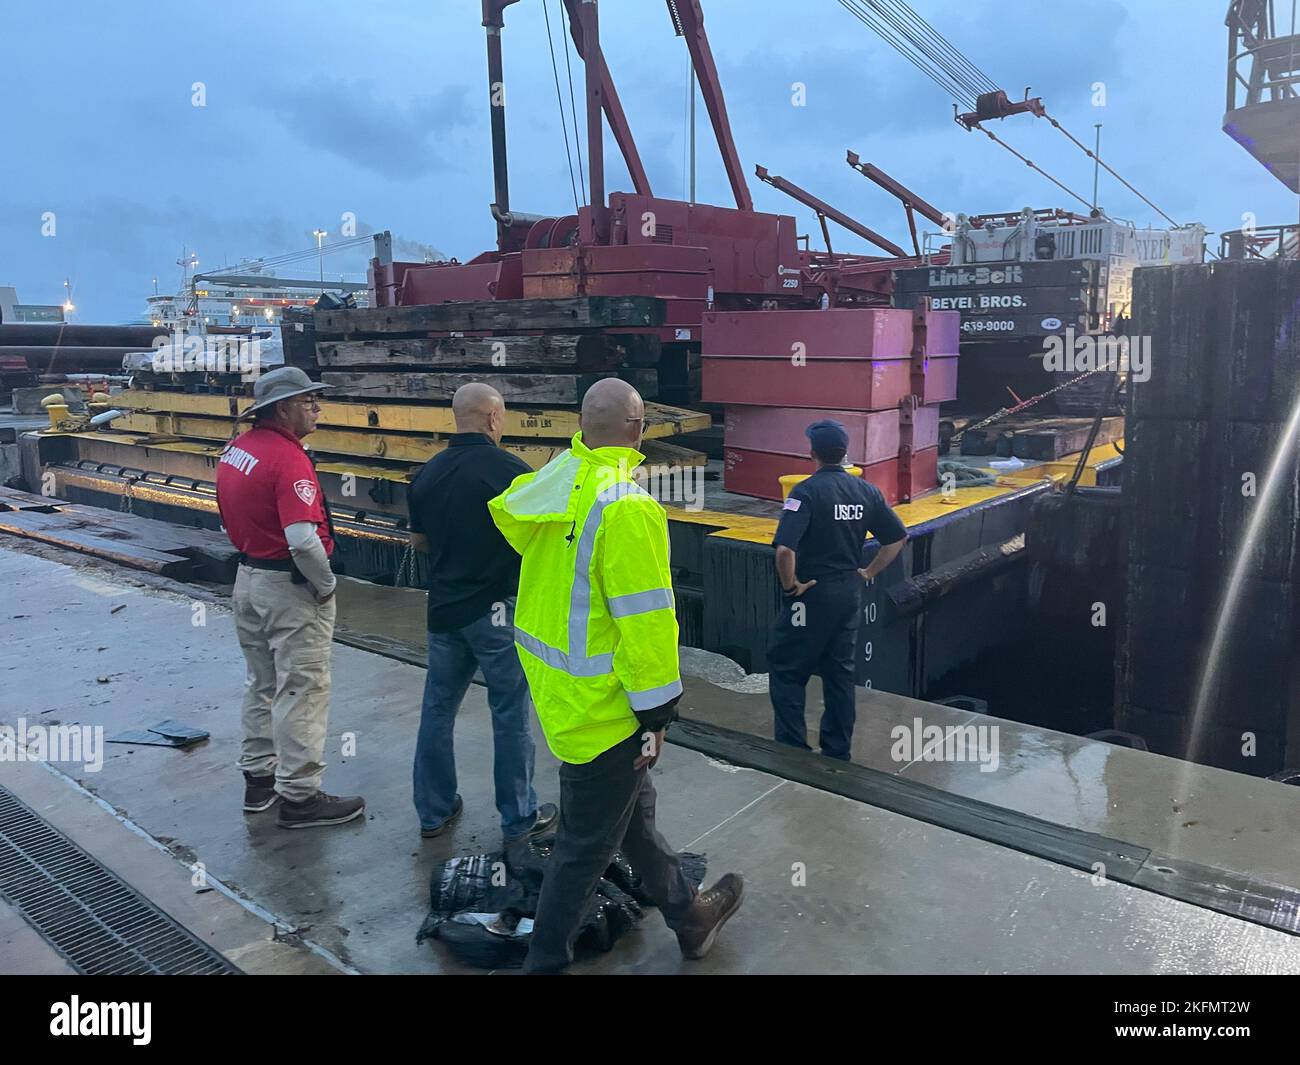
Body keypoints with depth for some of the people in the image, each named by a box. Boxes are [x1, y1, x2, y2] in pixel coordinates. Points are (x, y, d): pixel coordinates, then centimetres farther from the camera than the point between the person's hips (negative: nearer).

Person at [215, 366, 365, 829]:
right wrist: (326, 585, -17)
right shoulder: (288, 458, -23)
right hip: (290, 588, -9)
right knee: (301, 692, 1)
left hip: (248, 578, 9)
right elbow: (303, 539, -31)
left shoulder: (235, 449, 6)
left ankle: (258, 778, 33)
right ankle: (299, 797, 10)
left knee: (262, 685, 20)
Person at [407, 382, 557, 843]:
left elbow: (418, 541, 13)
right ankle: (519, 817, 18)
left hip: (444, 609, 6)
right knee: (511, 715, 6)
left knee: (438, 709, 15)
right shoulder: (509, 469, -15)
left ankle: (433, 811, 26)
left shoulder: (428, 472, 3)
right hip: (497, 610, -6)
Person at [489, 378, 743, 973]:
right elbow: (644, 622, -24)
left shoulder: (552, 483, 0)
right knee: (587, 841, 9)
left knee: (631, 808, 25)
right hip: (598, 705, -9)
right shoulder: (626, 508, -26)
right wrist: (657, 713, -14)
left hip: (552, 679, 9)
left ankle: (688, 916, 46)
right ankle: (545, 961, 26)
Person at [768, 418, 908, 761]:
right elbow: (898, 537, 9)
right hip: (849, 593, 6)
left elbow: (785, 549, -28)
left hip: (811, 594, -6)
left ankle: (793, 749, 7)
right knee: (840, 672, 15)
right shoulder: (866, 491, 2)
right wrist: (869, 572, 12)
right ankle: (837, 752, 22)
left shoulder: (807, 491, -17)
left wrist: (789, 584, -13)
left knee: (785, 669, 7)